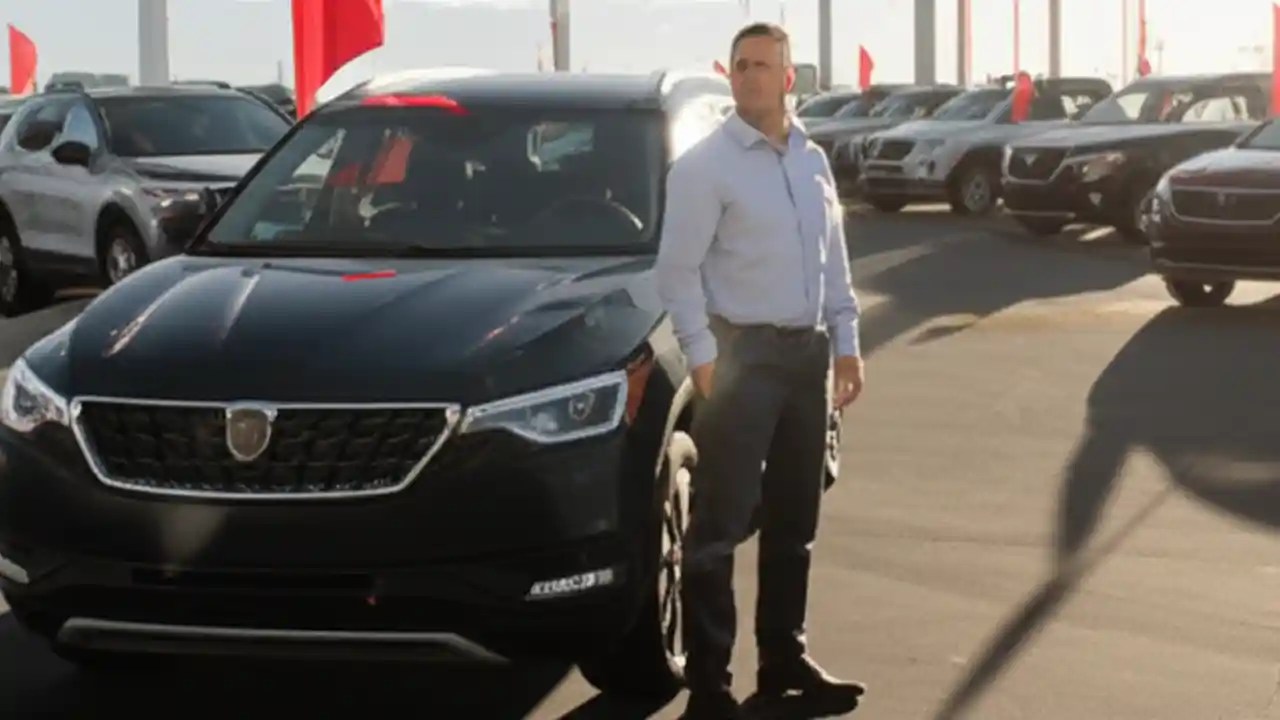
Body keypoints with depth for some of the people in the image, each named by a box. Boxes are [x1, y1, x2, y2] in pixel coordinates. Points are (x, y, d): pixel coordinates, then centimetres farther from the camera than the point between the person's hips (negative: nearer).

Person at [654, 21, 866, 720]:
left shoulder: (813, 159, 11)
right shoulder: (704, 165, -9)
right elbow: (678, 270, -12)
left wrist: (846, 342, 12)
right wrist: (702, 355, -16)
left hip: (807, 351, 7)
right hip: (741, 353, -7)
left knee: (793, 520, 14)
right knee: (720, 524, -6)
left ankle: (783, 657, 27)